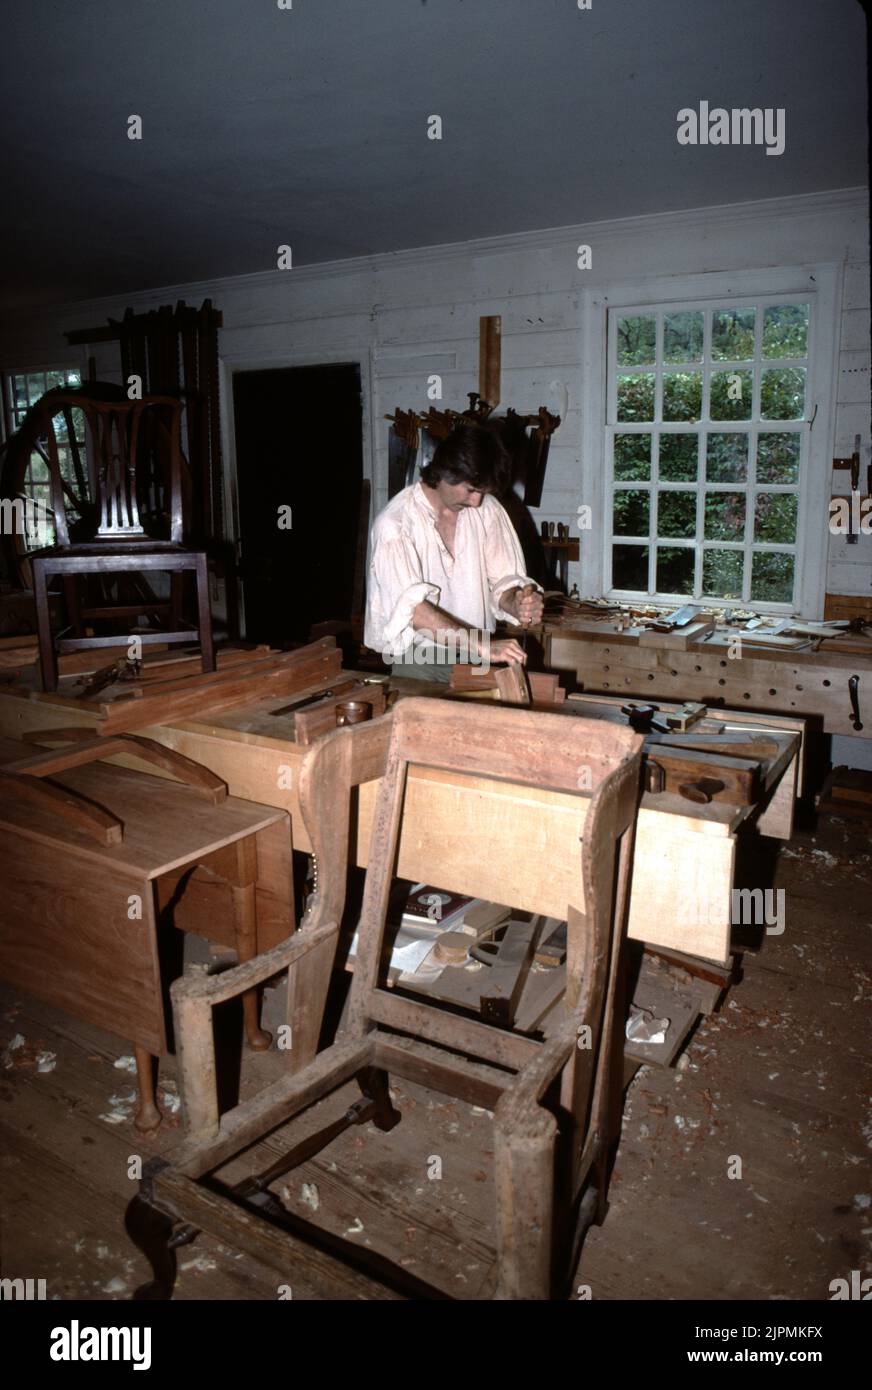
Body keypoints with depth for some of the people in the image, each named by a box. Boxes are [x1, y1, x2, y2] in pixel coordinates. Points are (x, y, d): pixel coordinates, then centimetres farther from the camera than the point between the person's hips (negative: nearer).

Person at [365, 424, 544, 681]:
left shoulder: (488, 509, 2)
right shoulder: (394, 523, -13)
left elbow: (502, 579, 7)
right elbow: (411, 607, -26)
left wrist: (517, 604, -18)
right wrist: (481, 645, -35)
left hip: (476, 658, 4)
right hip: (417, 657, -3)